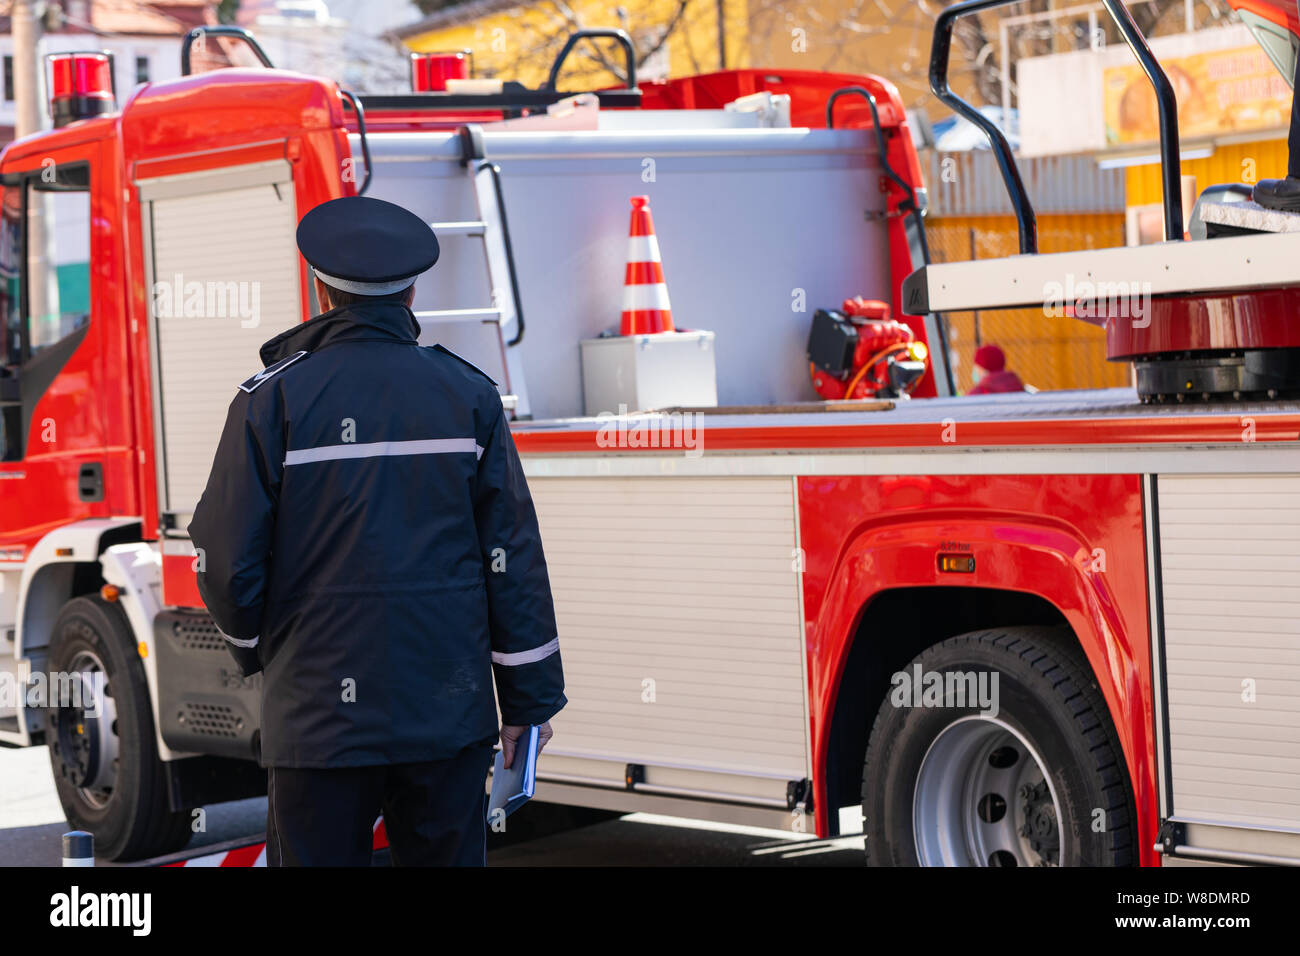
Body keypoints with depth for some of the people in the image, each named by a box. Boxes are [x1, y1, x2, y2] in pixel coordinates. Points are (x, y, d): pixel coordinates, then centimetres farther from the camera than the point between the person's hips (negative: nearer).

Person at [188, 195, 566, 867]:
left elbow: (227, 562, -4)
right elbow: (514, 559, 1)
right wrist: (530, 698, 8)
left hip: (319, 713, -2)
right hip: (448, 711, 2)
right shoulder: (468, 394, 2)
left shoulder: (273, 398, -5)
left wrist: (258, 652, 16)